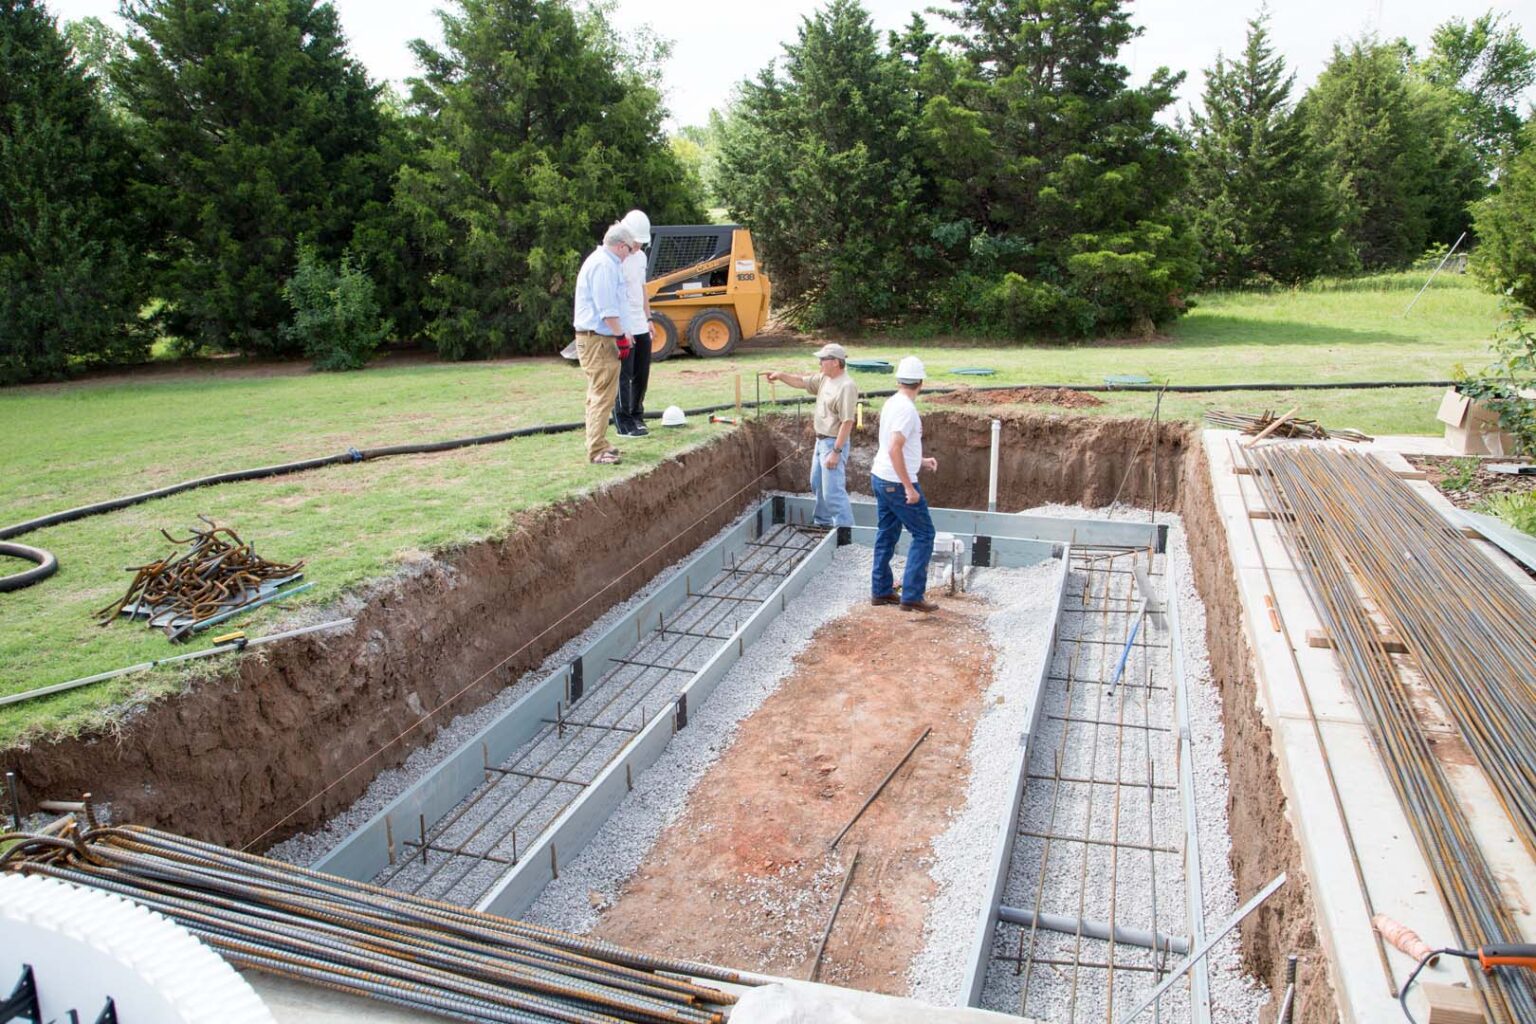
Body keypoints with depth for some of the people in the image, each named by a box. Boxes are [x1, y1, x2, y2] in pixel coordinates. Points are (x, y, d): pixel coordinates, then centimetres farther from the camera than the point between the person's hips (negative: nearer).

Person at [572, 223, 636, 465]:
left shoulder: (601, 261, 19)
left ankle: (598, 444, 24)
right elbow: (607, 309, -20)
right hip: (597, 338, -11)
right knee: (602, 395, -10)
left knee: (599, 394, 16)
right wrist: (621, 336, -16)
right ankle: (596, 450, -8)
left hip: (595, 337, 11)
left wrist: (621, 333, 26)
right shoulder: (604, 265, -15)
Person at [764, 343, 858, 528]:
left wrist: (836, 451, -26)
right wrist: (780, 375, 8)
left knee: (833, 490, -9)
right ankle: (822, 522, 36)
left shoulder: (846, 386, -24)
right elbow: (801, 382, 20)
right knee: (818, 485, 22)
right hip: (821, 440, 10)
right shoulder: (824, 378, 4)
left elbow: (847, 422, -26)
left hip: (834, 443, -10)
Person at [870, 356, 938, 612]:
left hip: (881, 478, 9)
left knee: (886, 535, 15)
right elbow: (894, 450, -27)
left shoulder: (892, 403, 9)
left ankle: (881, 591, 21)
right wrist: (909, 487, -25)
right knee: (924, 534, -1)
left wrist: (921, 461, 23)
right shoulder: (906, 409, -19)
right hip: (897, 483, -9)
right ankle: (912, 596, -1)